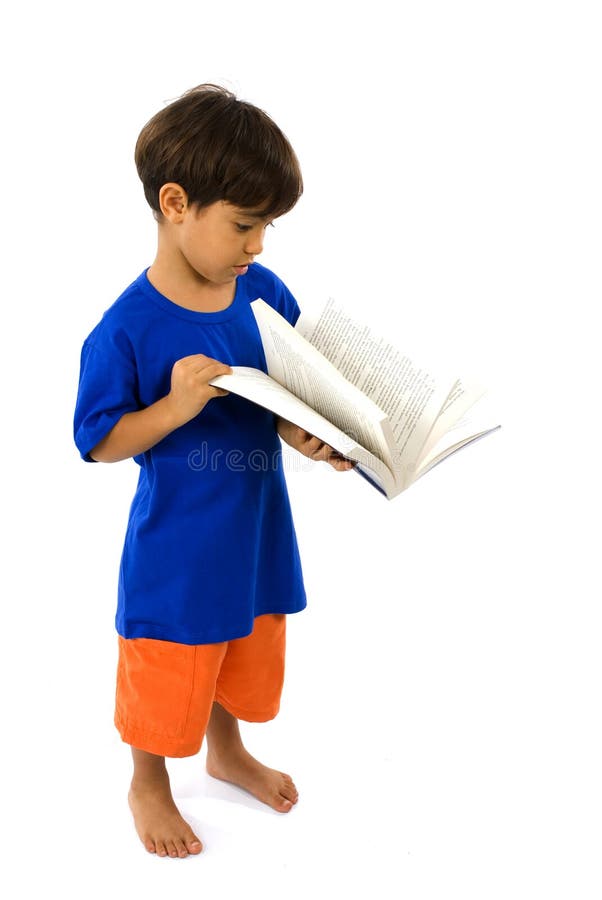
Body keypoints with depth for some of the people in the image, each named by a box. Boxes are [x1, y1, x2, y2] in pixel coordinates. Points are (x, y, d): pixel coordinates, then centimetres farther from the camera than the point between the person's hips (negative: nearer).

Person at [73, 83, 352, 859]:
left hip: (256, 533, 6)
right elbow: (98, 443, -15)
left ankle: (227, 752, 57)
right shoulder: (127, 328, -22)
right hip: (176, 548, -5)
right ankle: (149, 786, 46)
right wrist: (176, 406, -30)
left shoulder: (266, 293, -7)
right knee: (167, 679, 16)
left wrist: (304, 432, -17)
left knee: (244, 657, 27)